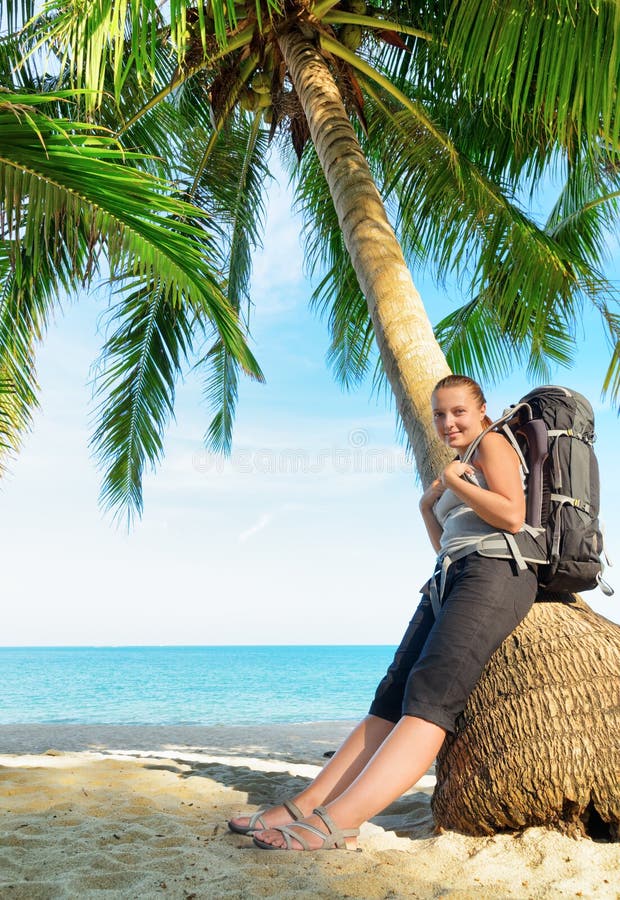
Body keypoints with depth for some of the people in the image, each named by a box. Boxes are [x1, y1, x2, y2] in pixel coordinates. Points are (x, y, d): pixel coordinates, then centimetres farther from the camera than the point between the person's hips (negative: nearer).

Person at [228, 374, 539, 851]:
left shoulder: (493, 443, 7)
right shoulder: (460, 467, 31)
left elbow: (513, 517, -11)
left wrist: (453, 481, -3)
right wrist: (429, 506, 16)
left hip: (493, 574, -8)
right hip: (448, 581, 9)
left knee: (431, 692, -24)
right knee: (394, 696, -6)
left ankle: (339, 821, -38)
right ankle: (307, 804, -15)